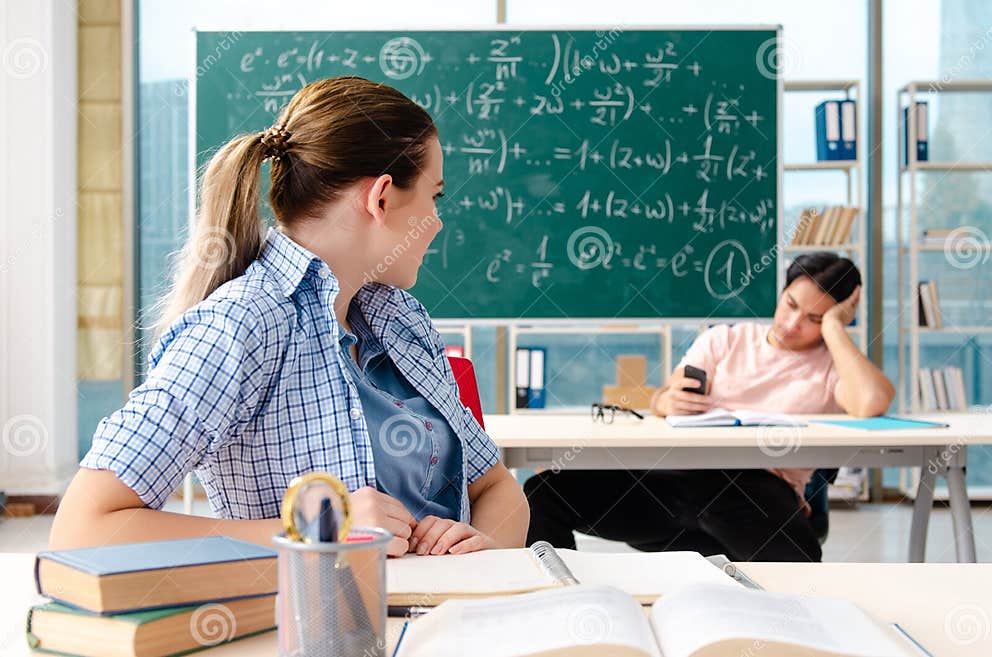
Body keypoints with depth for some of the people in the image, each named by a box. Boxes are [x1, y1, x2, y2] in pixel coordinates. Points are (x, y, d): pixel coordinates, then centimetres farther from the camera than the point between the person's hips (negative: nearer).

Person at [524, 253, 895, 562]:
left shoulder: (833, 366, 12)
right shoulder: (725, 340, 21)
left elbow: (872, 404, -12)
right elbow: (663, 401, 11)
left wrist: (833, 328, 0)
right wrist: (669, 401, -15)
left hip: (760, 487, -3)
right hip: (679, 473, 3)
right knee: (545, 493, -16)